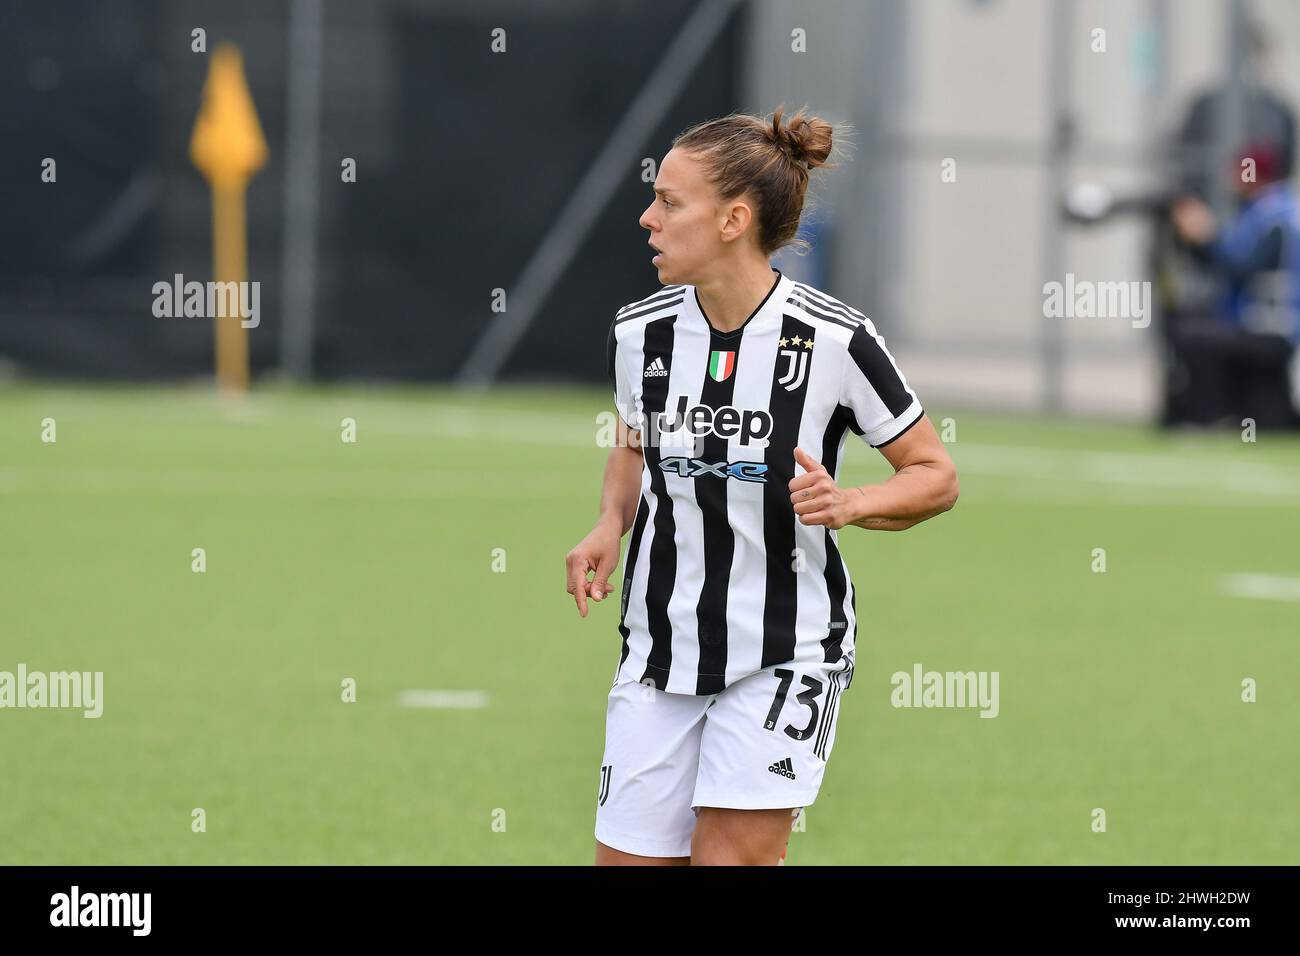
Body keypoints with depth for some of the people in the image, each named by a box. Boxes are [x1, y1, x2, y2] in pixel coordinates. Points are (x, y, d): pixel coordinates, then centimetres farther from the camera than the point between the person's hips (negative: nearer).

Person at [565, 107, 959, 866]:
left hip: (787, 654, -4)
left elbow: (936, 475, -4)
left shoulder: (834, 341, -14)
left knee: (730, 859, -13)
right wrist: (611, 526, 1)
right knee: (630, 859, 1)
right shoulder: (641, 332, -1)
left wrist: (850, 503, -22)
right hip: (660, 650, 4)